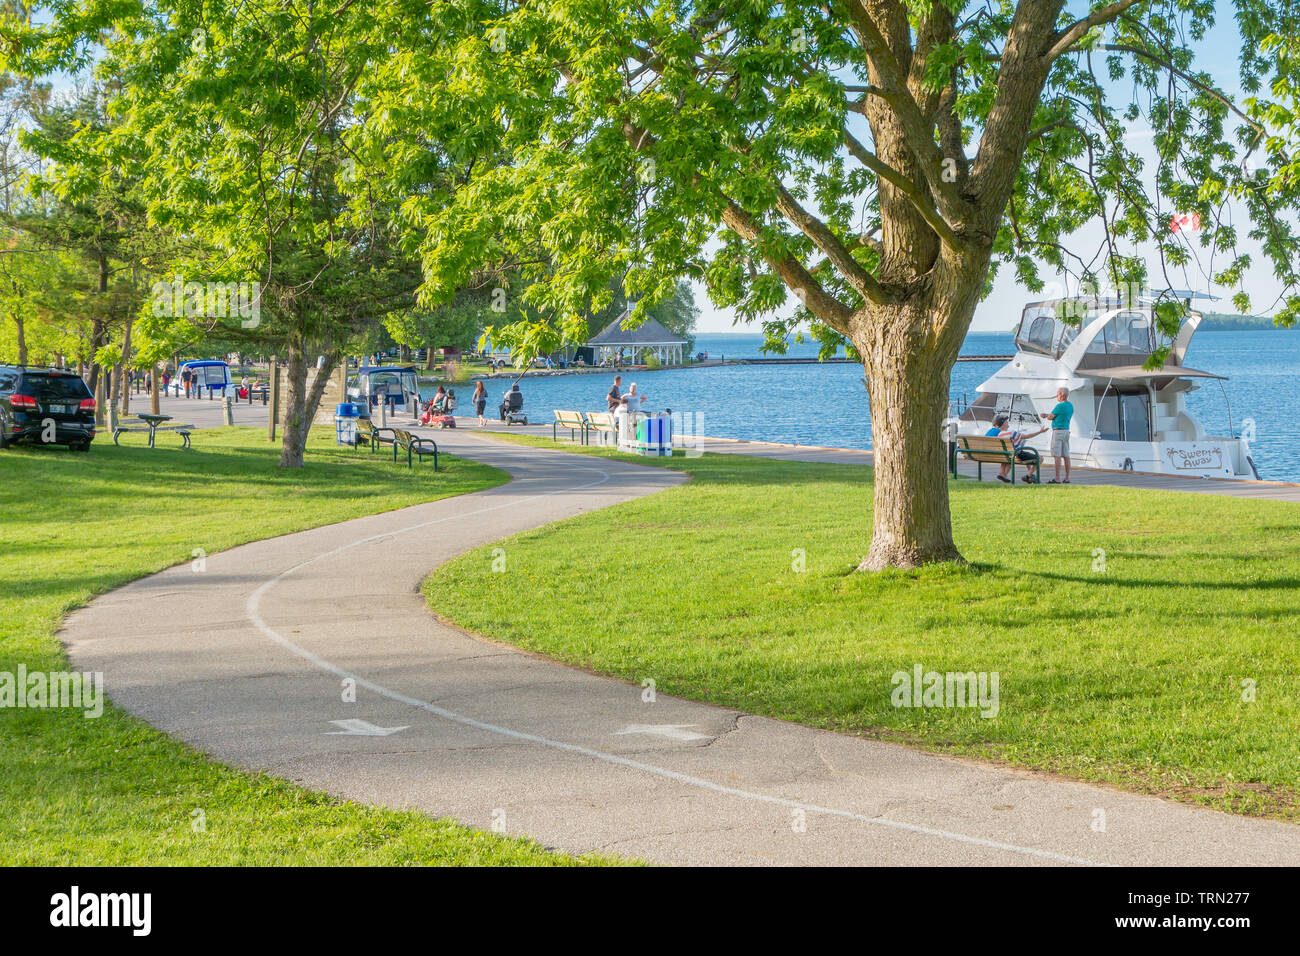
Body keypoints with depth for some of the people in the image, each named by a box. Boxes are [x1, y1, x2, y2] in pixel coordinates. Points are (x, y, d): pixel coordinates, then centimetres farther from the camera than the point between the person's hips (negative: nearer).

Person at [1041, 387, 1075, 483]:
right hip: (1066, 431, 9)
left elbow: (1050, 417, -6)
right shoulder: (1070, 405, 11)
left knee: (1057, 455, -8)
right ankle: (1067, 478, 9)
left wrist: (1047, 415, 17)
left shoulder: (1060, 406, -16)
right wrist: (1047, 414, 19)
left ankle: (1057, 478, -11)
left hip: (1058, 431, -9)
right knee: (1066, 455, 8)